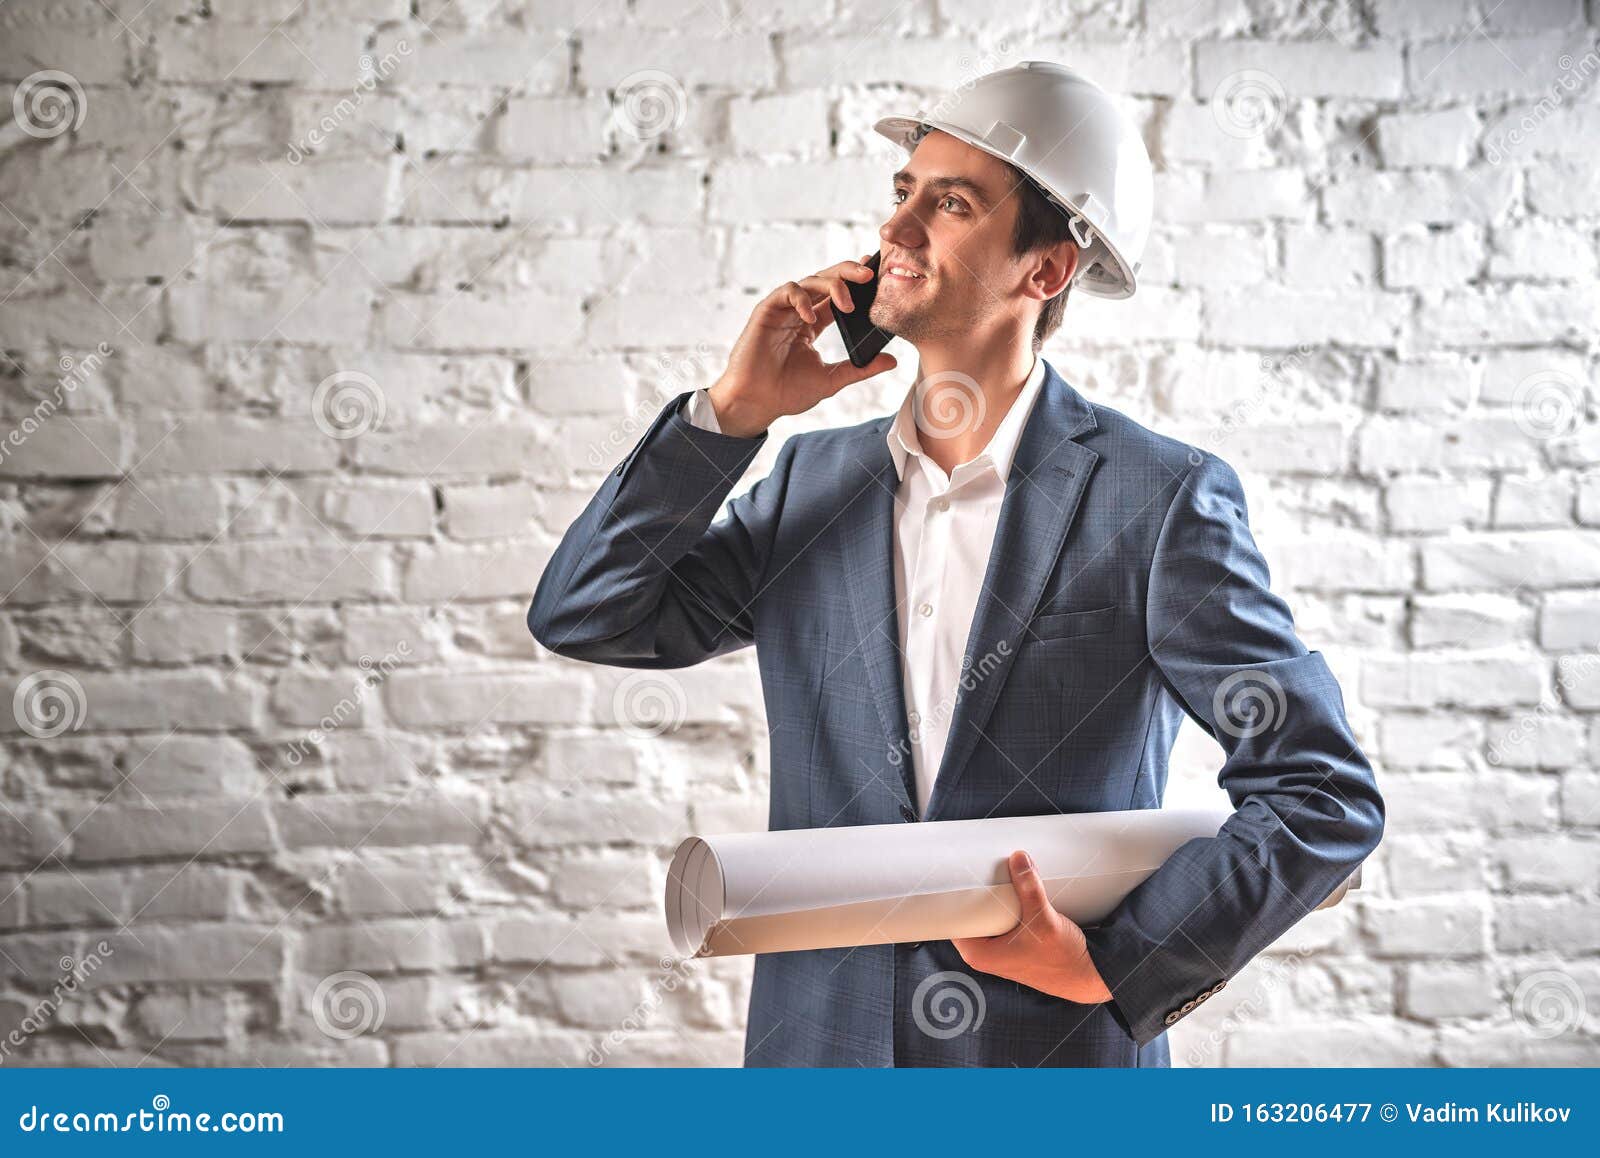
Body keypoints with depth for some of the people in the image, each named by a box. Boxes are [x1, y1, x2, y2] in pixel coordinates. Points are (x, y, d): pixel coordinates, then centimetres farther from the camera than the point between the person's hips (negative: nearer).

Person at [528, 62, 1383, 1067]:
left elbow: (1327, 795, -9)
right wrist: (732, 411, -6)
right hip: (819, 1043, 4)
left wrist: (1115, 965, -15)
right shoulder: (815, 480, 5)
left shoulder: (1162, 498, -9)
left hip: (1056, 1058, -4)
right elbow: (579, 617, 2)